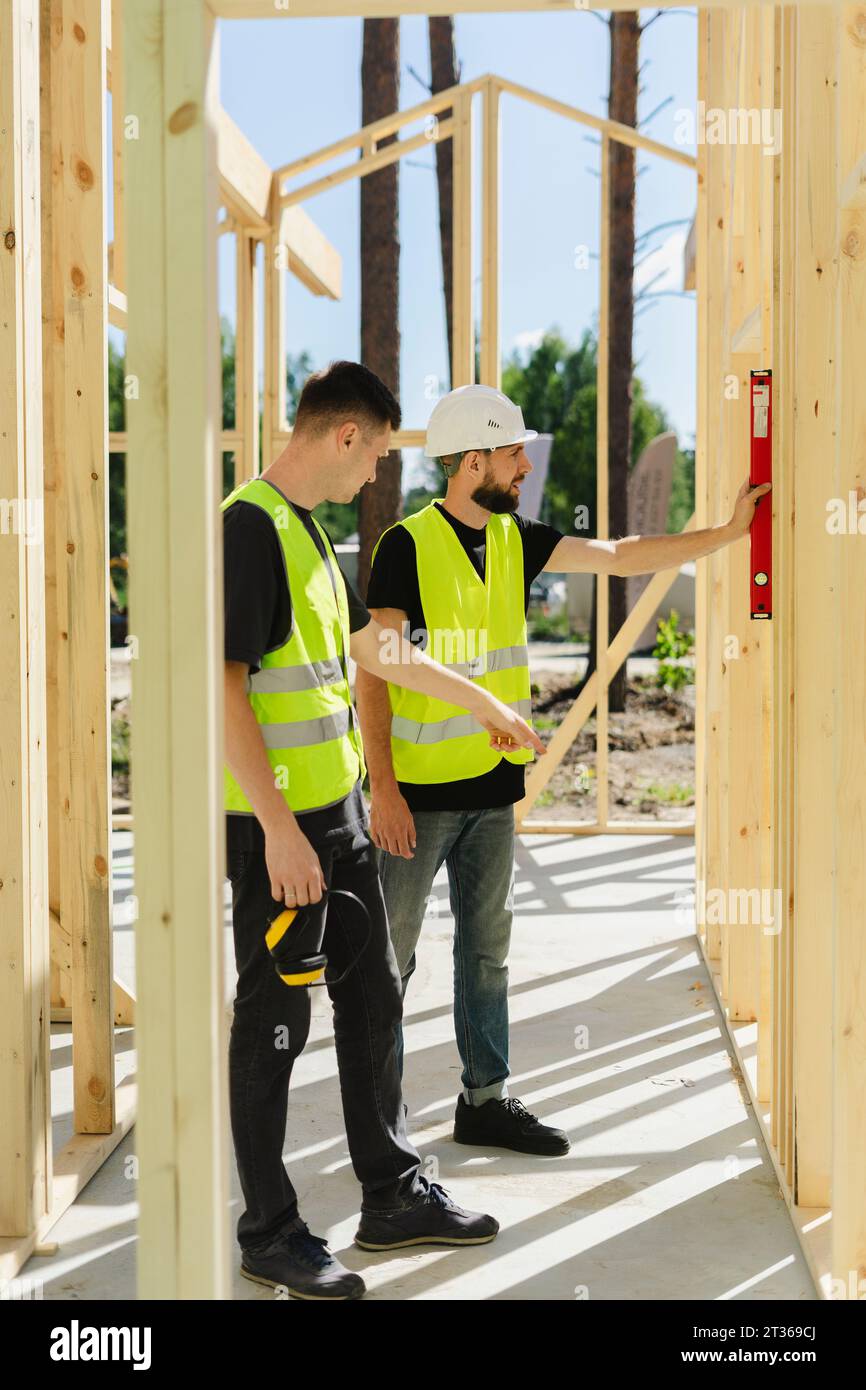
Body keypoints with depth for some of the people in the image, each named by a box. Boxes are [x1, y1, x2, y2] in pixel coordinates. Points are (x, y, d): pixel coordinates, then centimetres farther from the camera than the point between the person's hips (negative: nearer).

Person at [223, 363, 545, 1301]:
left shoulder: (309, 527, 14)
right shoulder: (249, 525, -16)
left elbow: (371, 648, 25)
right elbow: (224, 686, -22)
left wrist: (484, 704, 31)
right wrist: (278, 828, -24)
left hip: (339, 806, 10)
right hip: (278, 823, -10)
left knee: (371, 997, 15)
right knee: (274, 1022, 2)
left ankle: (392, 1197, 28)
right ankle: (268, 1232, 15)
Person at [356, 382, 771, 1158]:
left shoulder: (516, 540, 7)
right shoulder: (408, 546, -12)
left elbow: (619, 557, 10)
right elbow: (372, 673, -13)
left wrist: (728, 533, 5)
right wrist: (384, 788, -18)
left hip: (492, 786, 7)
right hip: (417, 791, -7)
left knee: (487, 948, 14)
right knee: (391, 954, 2)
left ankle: (486, 1100, 24)